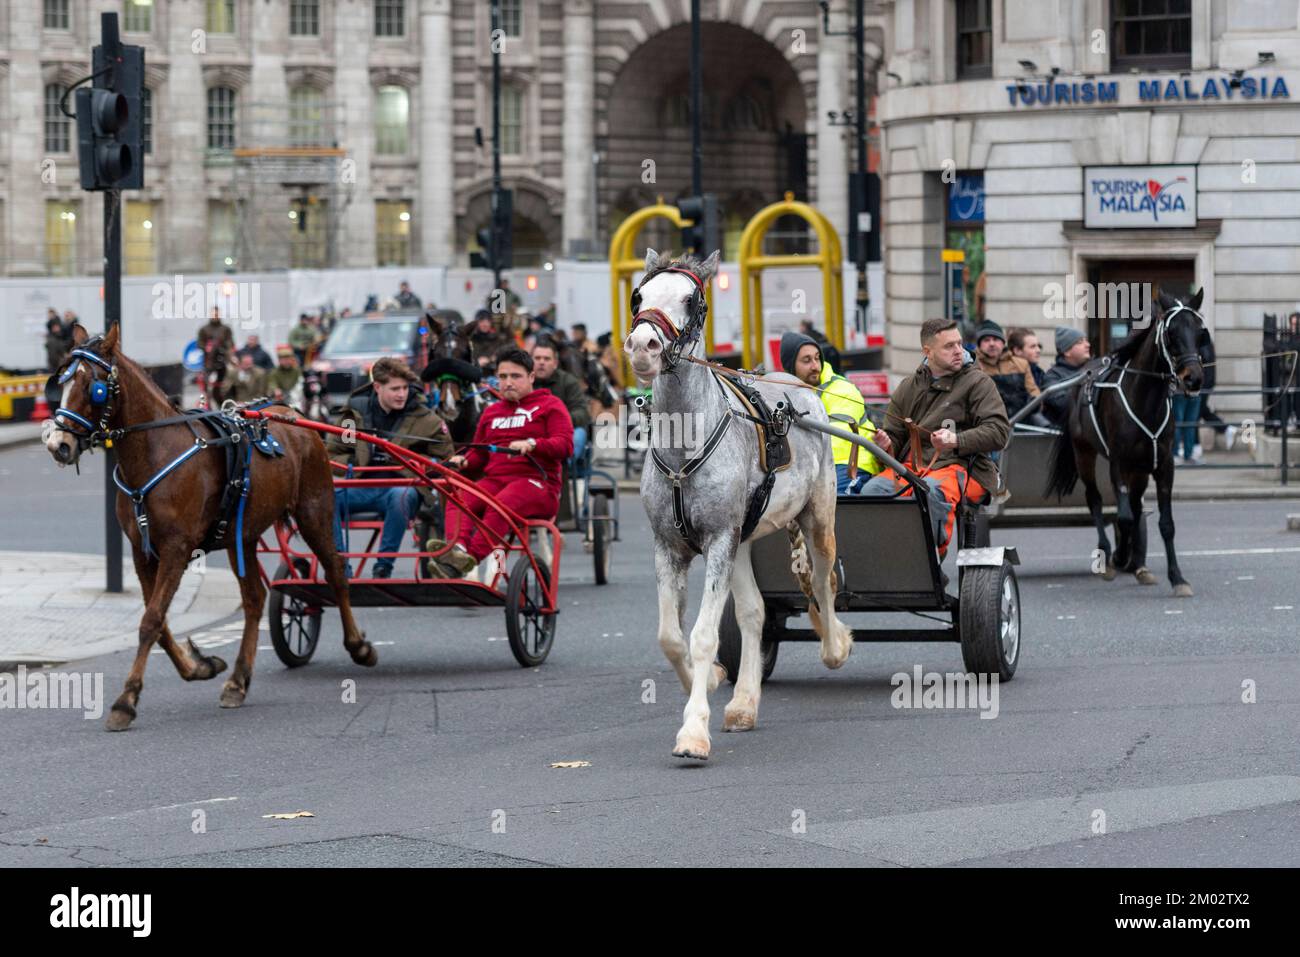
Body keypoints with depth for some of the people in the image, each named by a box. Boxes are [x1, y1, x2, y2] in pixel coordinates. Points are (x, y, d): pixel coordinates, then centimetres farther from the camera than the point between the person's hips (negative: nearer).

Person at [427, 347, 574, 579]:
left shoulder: (550, 405, 14)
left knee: (501, 504, -39)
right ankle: (457, 548, -55)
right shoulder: (491, 412, 30)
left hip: (536, 481, -5)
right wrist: (464, 462, 6)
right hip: (495, 479, 5)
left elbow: (565, 446, -1)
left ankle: (472, 558, -58)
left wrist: (531, 444, -19)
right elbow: (478, 454, 31)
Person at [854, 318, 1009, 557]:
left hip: (962, 467, -4)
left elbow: (999, 431, -4)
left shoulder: (978, 383, 7)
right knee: (873, 490, -27)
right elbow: (895, 434, 22)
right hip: (912, 464, 4)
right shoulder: (908, 388, 20)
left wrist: (957, 441, -20)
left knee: (929, 489, -39)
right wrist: (886, 444, -5)